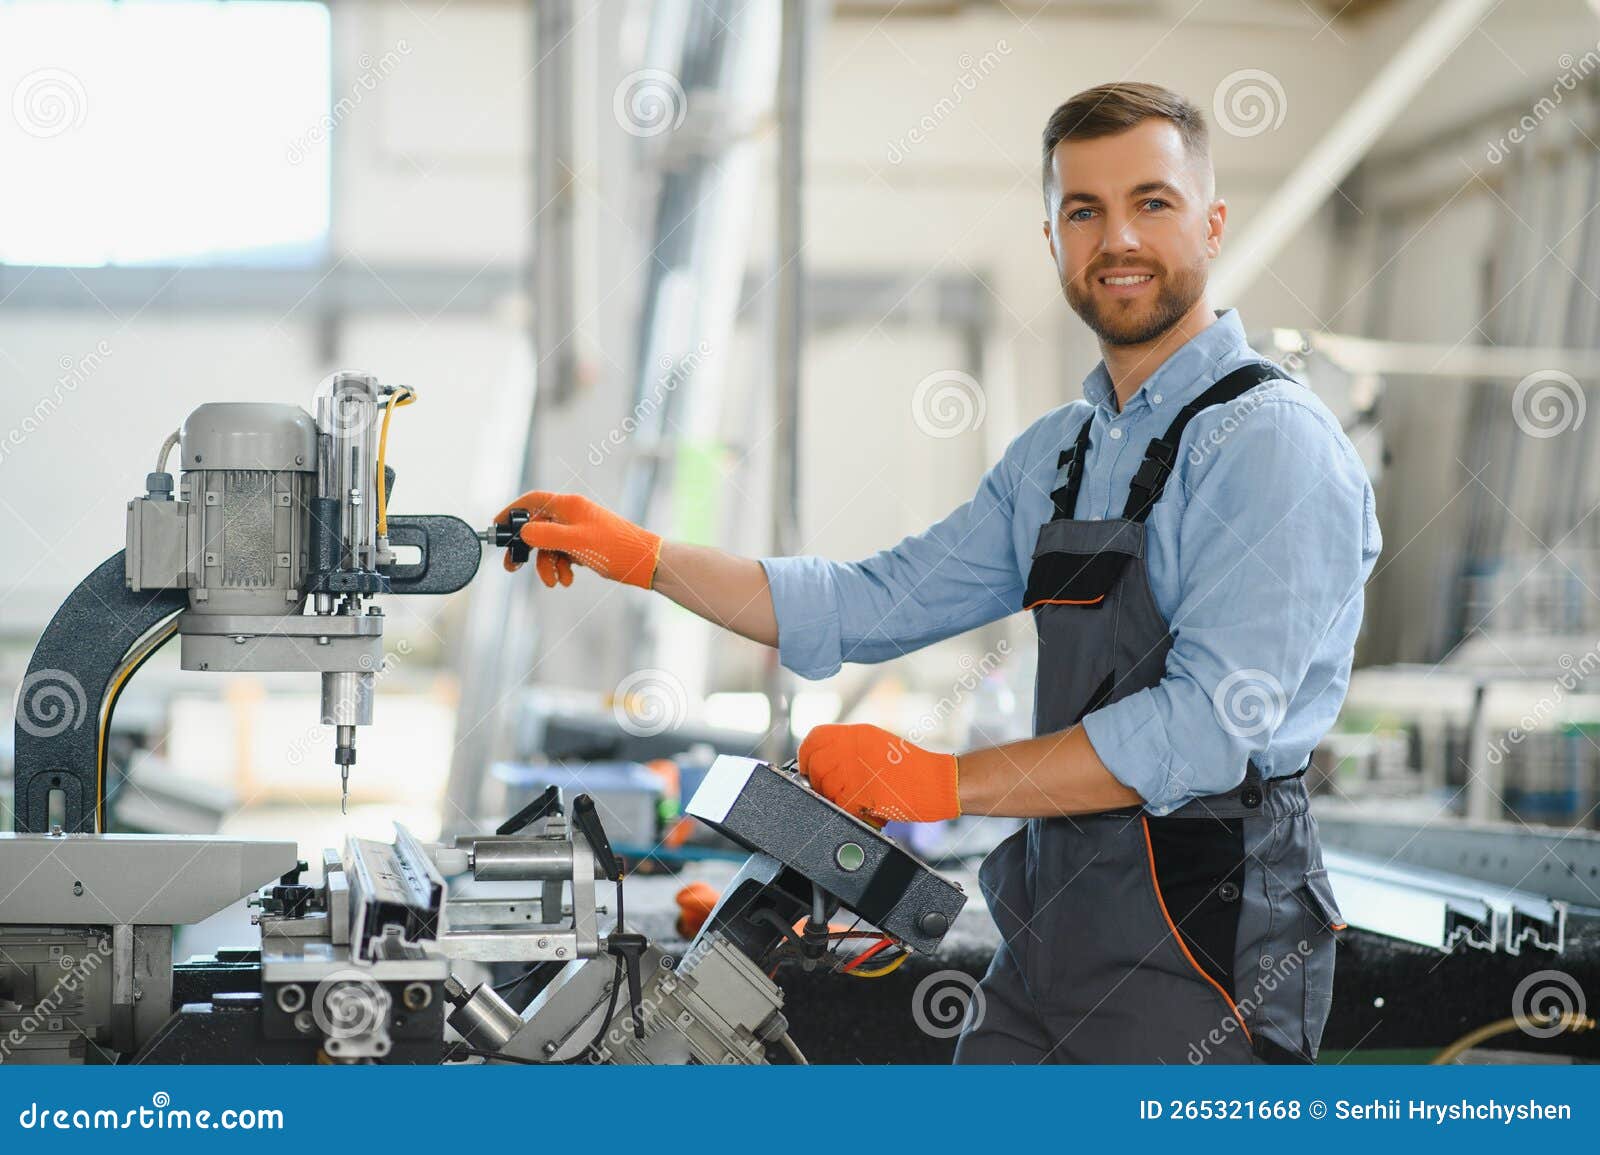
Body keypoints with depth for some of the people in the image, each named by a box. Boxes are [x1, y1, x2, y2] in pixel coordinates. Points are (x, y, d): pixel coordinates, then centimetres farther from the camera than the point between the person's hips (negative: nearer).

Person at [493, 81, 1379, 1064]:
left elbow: (1211, 725, -21)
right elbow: (876, 606, 16)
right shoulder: (1058, 453, 15)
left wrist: (946, 782, -16)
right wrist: (640, 556, 9)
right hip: (1053, 928, 7)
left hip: (1202, 947, -7)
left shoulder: (1274, 442, -12)